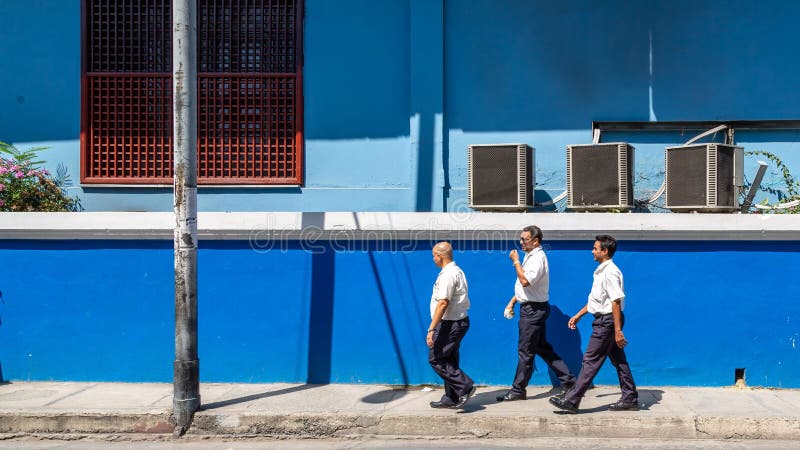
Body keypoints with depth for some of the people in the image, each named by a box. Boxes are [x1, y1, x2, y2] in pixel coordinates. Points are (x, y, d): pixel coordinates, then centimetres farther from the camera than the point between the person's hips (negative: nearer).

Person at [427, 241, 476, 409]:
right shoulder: (457, 271, 14)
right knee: (449, 360, 15)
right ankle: (451, 399, 21)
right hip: (459, 321, 10)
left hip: (450, 324, -10)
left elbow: (443, 303, -25)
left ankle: (464, 386, -7)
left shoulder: (448, 275, -19)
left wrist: (431, 329, -26)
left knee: (435, 359, -4)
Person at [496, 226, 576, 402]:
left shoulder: (538, 258, -16)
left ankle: (518, 390, 2)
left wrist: (516, 262, -19)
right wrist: (512, 302, 18)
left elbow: (525, 281, -29)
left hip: (534, 309, -10)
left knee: (525, 351, -4)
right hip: (530, 308, 10)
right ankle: (568, 379, 20)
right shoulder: (530, 256, 15)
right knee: (542, 348, 14)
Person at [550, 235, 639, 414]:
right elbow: (596, 299, 23)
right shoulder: (602, 271, 14)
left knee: (591, 361, -7)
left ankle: (571, 401, -4)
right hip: (604, 320, 10)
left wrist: (618, 330, -24)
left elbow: (616, 301, -22)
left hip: (607, 321, -10)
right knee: (618, 360, 13)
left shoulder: (610, 272, -18)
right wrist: (578, 315, 23)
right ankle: (630, 399, 19)